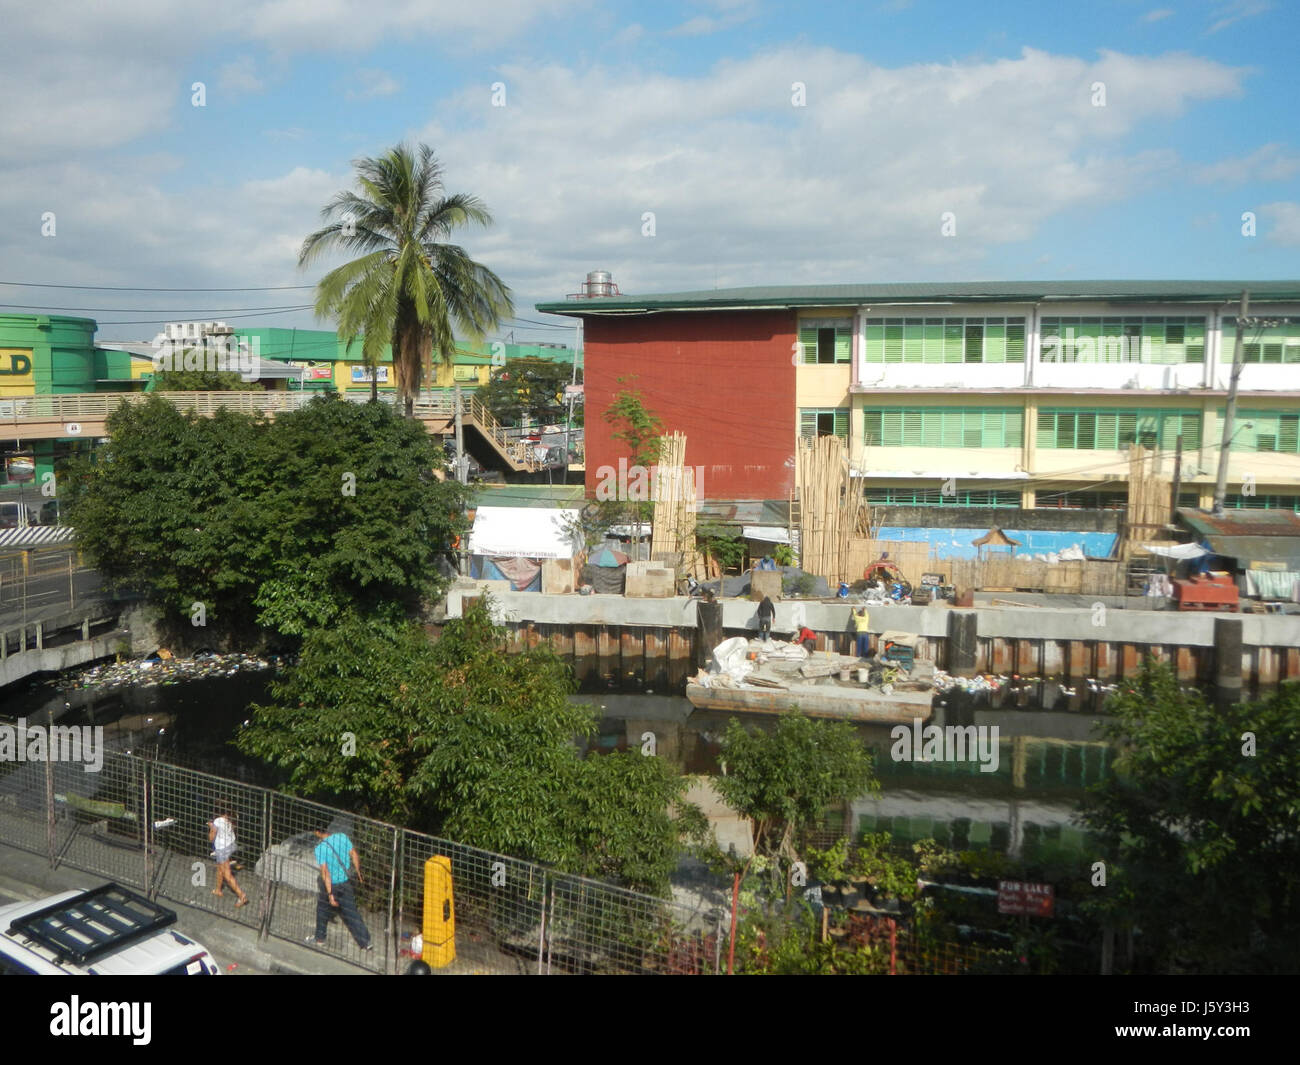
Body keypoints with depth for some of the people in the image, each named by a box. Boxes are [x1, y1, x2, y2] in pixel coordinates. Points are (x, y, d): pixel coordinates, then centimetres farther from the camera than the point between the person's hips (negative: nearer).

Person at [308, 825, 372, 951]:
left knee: (322, 910, 23)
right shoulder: (342, 837, -9)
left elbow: (325, 872, -22)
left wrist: (330, 894, -21)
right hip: (345, 882, 4)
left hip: (330, 884, -4)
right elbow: (354, 855, 0)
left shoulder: (320, 848, -21)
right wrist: (358, 873, 15)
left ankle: (319, 938, 38)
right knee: (351, 913, 11)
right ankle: (365, 942, 10)